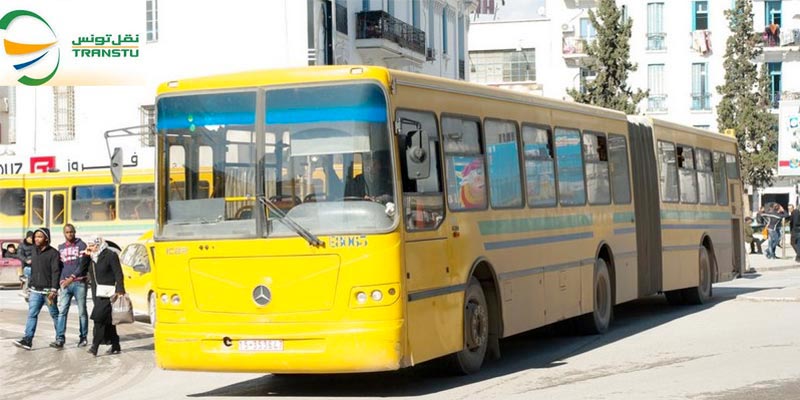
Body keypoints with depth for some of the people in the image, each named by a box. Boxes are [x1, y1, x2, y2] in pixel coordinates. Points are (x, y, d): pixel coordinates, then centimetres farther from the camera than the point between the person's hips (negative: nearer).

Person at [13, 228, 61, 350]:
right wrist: (30, 285, 17)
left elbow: (56, 272, -14)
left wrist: (53, 290, -21)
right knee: (32, 314, -6)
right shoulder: (35, 252, 12)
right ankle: (27, 340, -12)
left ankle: (59, 339, 18)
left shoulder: (53, 253, -8)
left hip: (48, 290, -5)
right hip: (35, 290, 5)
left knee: (55, 315, 7)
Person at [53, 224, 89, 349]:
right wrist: (61, 280, 3)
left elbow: (83, 264, -7)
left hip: (79, 283, -3)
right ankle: (60, 339, -11)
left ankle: (83, 337, 11)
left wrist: (72, 277, -14)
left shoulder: (81, 245, 2)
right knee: (62, 311, -6)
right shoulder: (61, 248, 16)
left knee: (82, 312, 3)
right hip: (65, 284, 3)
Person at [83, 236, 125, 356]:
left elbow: (118, 273, -10)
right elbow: (82, 269, 8)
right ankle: (115, 346, 15)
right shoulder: (91, 257, 15)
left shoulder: (110, 255, -6)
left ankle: (95, 345, -20)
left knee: (99, 316, -18)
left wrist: (120, 290, -17)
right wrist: (86, 255, -2)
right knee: (107, 320, 9)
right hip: (97, 292, 8)